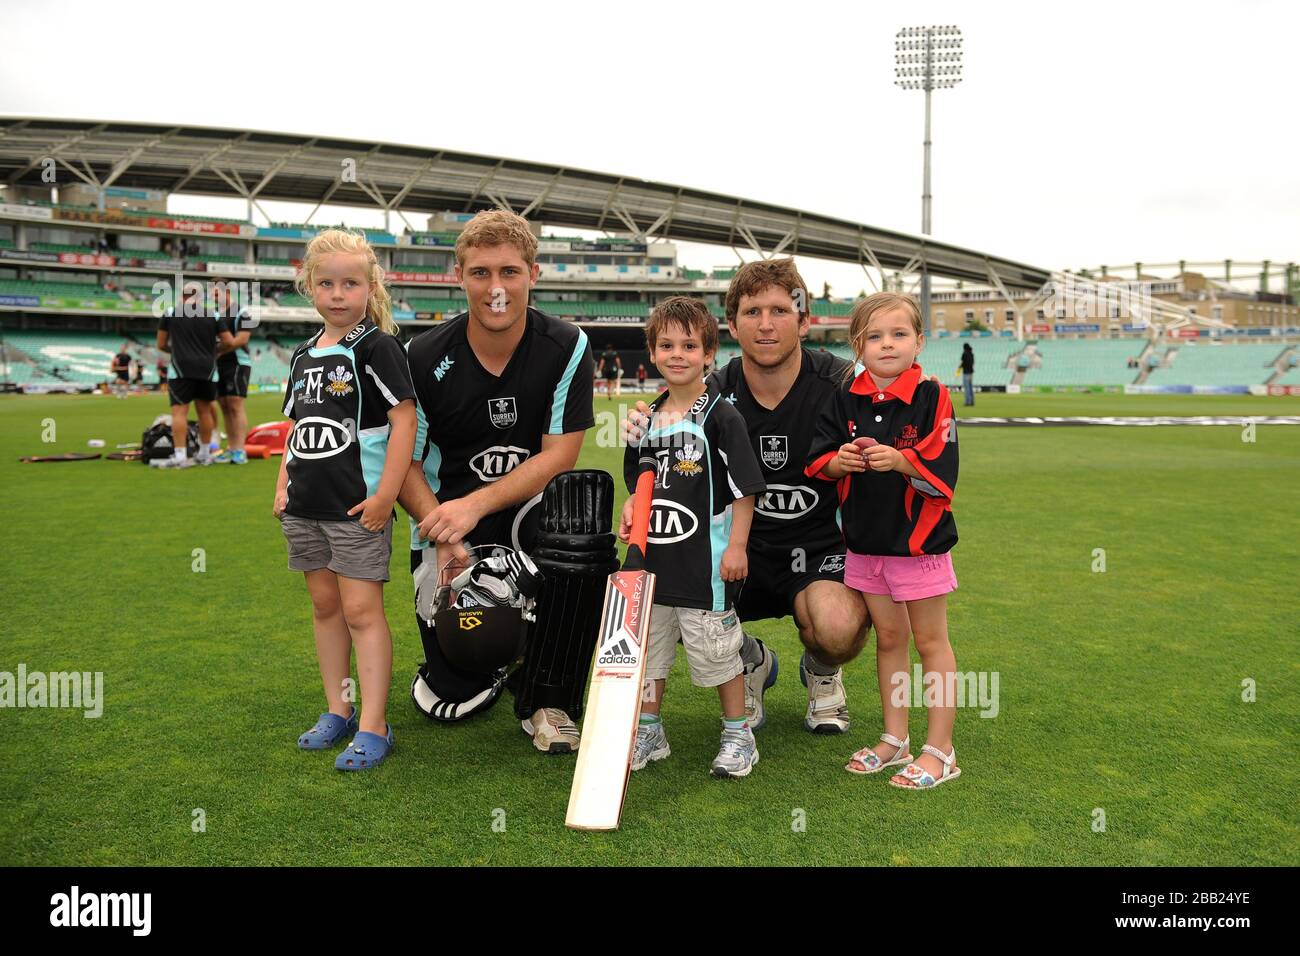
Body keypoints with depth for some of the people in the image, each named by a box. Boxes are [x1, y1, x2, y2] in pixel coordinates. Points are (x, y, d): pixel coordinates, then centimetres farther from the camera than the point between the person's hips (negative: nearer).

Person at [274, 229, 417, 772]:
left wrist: (386, 494, -17)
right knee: (324, 606, 13)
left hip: (358, 506, -7)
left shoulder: (376, 347, -9)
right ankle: (337, 711, 26)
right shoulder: (303, 356, 12)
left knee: (361, 610, -6)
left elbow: (405, 418, -14)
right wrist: (283, 486, 11)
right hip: (306, 505, 7)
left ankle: (373, 727, 2)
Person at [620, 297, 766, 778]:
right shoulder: (650, 417, 10)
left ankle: (737, 734, 21)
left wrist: (736, 545, -13)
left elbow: (744, 486, -9)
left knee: (717, 647, 4)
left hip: (705, 558, -6)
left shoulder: (721, 416, -9)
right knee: (648, 644, 14)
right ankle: (648, 732, 29)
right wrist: (631, 507, 4)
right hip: (654, 556, 6)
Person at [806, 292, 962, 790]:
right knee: (888, 638, 16)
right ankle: (894, 739, 29)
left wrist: (899, 460, -30)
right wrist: (840, 461, -19)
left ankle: (939, 750, 16)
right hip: (865, 540, 4)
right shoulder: (844, 399, 1)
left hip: (919, 539, -4)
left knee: (930, 641, 6)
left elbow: (942, 472, -15)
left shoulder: (932, 398, -10)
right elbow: (817, 462, 1)